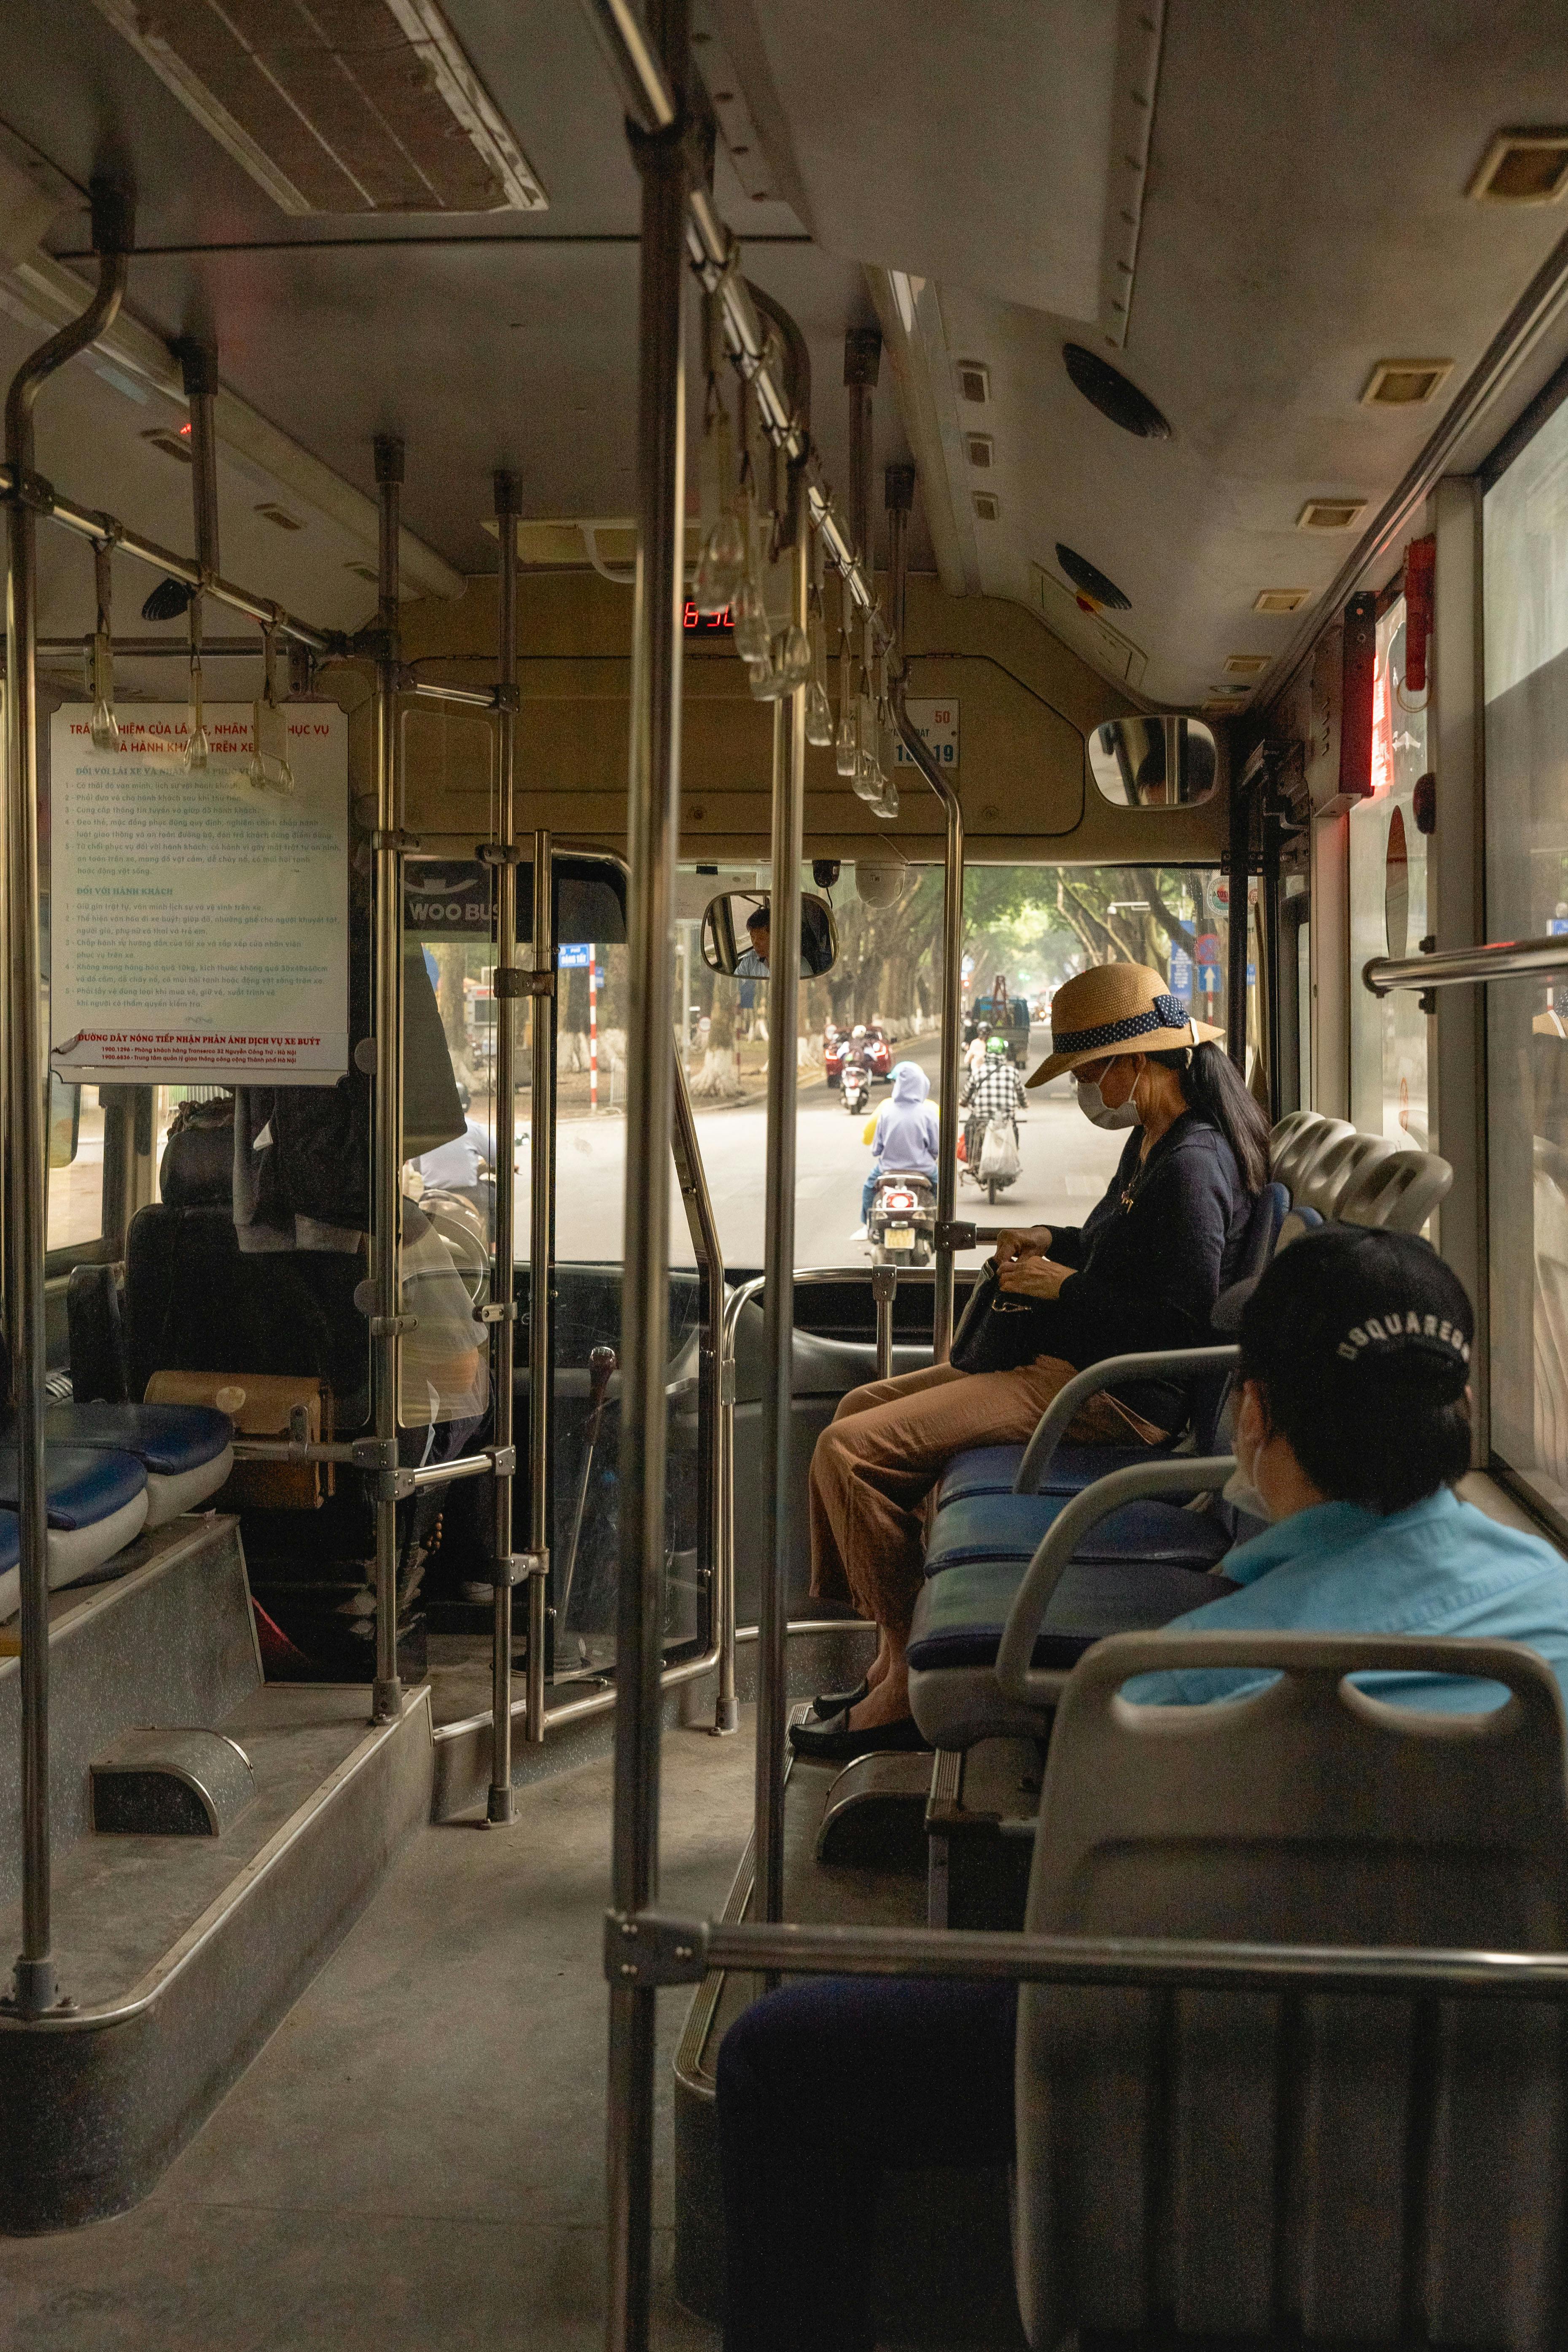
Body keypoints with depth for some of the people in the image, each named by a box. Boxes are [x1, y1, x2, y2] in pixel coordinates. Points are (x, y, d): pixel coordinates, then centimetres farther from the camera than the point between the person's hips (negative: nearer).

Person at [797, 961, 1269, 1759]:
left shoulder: (1193, 1165, -20)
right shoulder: (1155, 1141, 12)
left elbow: (1183, 1321, -26)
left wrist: (1065, 1288, -15)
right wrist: (1053, 1243, 11)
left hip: (1115, 1395, -12)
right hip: (1066, 1363, 12)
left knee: (850, 1450, -17)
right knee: (860, 1407, 18)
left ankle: (912, 1689, -8)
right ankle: (895, 1655, 16)